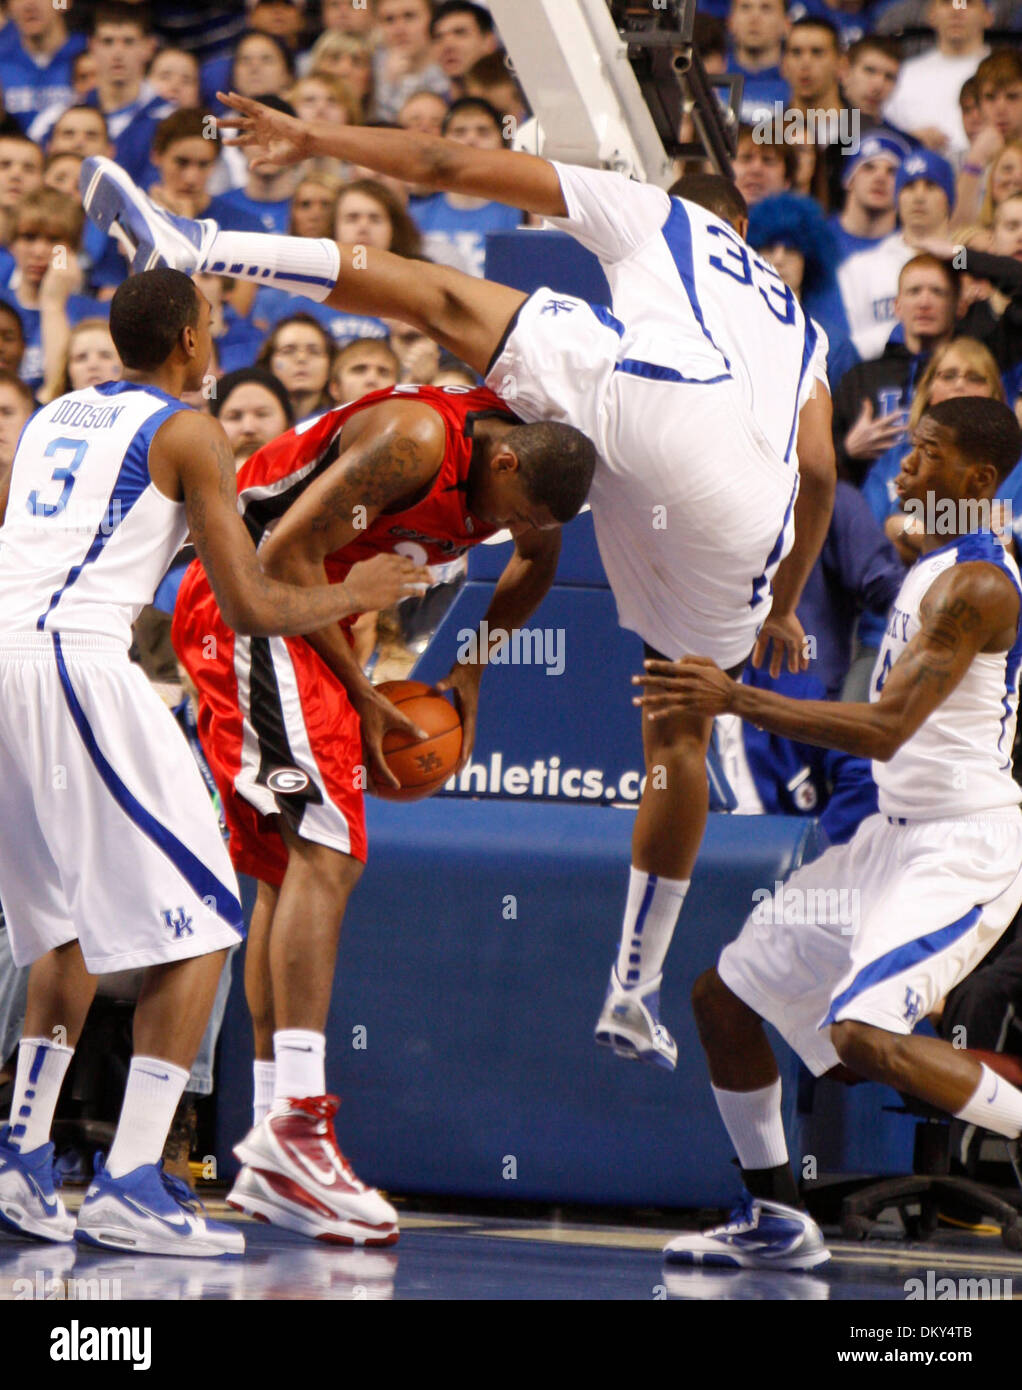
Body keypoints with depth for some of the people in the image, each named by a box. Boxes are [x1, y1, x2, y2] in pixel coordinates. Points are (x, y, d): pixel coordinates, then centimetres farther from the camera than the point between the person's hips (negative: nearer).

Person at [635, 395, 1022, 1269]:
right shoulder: (934, 566, 13)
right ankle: (775, 1223, 19)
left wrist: (735, 699, -28)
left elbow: (886, 730, -27)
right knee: (726, 995, 10)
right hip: (897, 834, 10)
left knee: (866, 1033, -28)